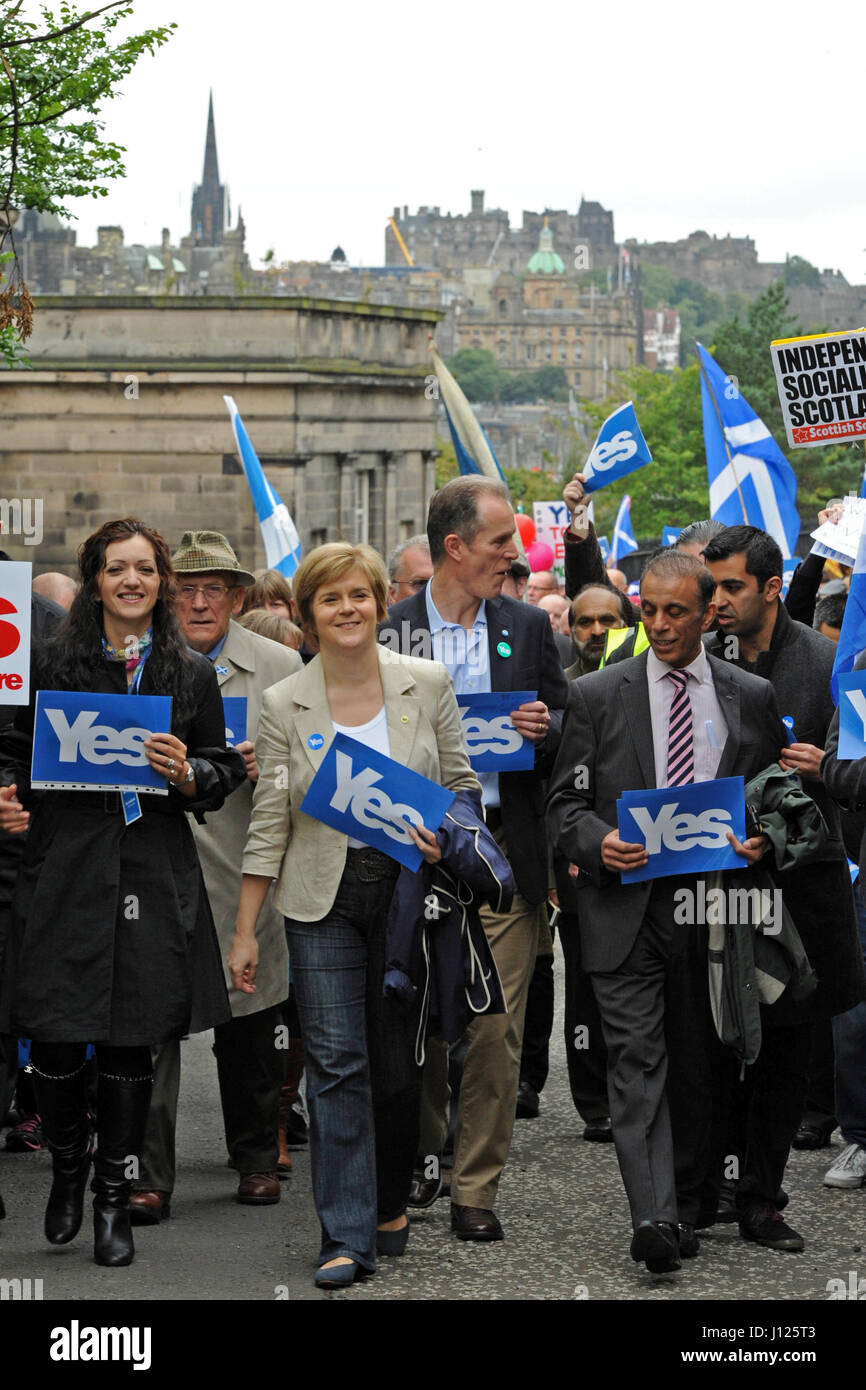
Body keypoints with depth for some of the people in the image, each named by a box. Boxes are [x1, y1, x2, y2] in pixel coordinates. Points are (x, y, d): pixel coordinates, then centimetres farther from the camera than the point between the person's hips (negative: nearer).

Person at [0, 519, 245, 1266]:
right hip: (65, 866, -1)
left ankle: (114, 1197, 17)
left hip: (153, 873, 1)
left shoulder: (191, 673, 9)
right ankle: (68, 1165, 25)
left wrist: (186, 773, -10)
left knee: (130, 1041, 3)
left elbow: (224, 773, 11)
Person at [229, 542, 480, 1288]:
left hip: (407, 889, 1)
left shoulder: (428, 684, 0)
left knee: (399, 1058, 8)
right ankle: (347, 1235, -5)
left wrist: (444, 834, -14)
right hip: (322, 897, -1)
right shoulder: (284, 704, 0)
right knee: (335, 1060, -7)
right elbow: (269, 824, 2)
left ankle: (391, 1202, 29)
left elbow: (463, 785, 8)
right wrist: (245, 932, 0)